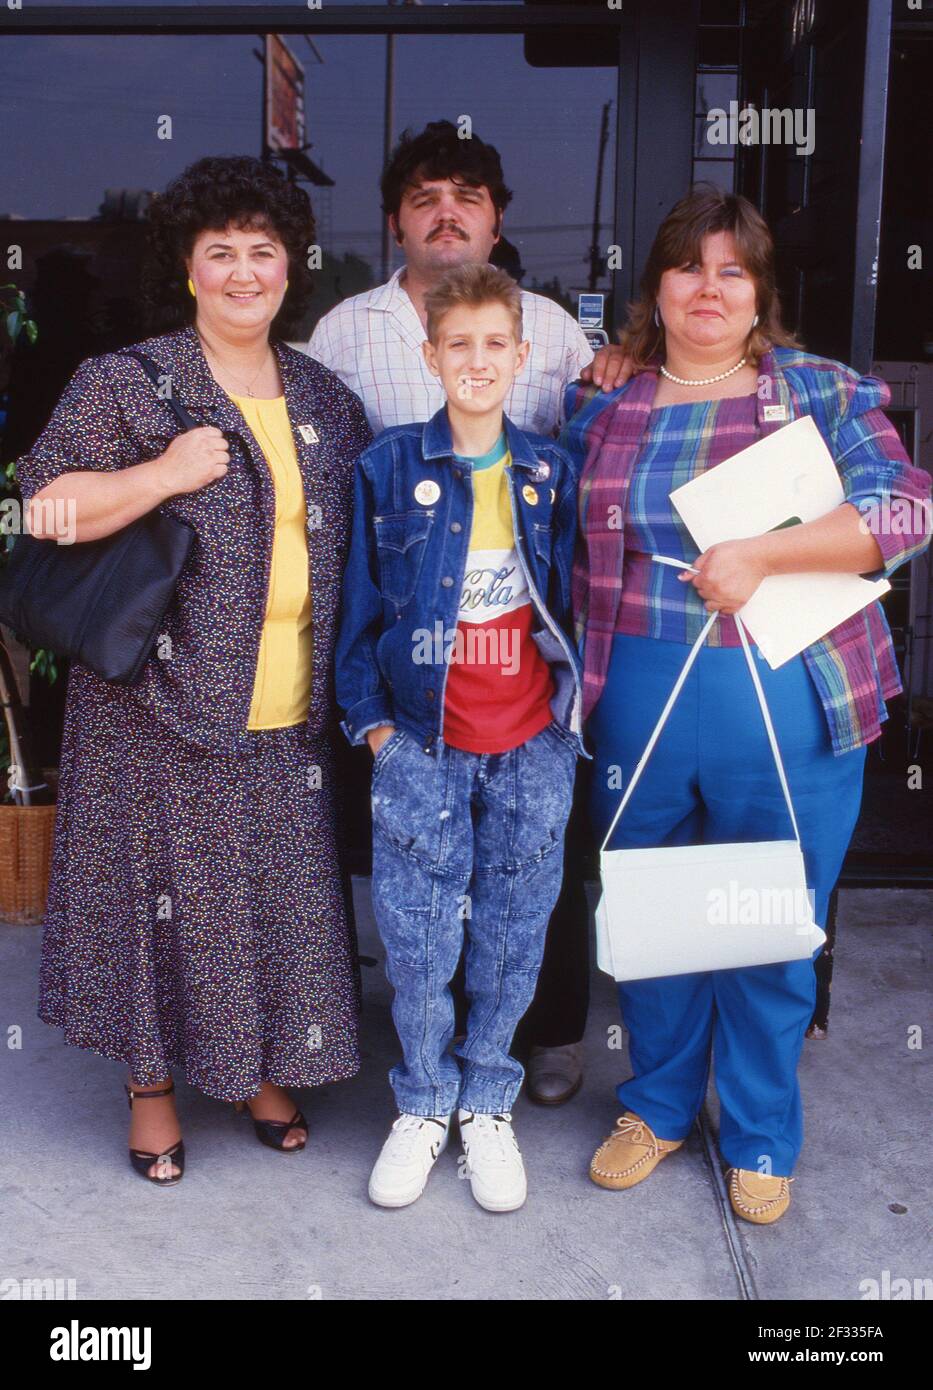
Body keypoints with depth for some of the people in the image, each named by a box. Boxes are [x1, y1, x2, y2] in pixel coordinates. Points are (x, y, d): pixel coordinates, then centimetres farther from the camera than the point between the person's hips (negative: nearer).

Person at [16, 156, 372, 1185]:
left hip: (288, 714, 4)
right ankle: (152, 1084, 25)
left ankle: (265, 1070, 32)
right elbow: (45, 507, -8)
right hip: (164, 703, -4)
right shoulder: (124, 383, -2)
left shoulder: (324, 399, 12)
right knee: (164, 888, 5)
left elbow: (357, 538, 19)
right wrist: (166, 472, -19)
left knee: (283, 893, 12)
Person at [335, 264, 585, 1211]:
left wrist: (573, 708, 6)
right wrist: (370, 718, -1)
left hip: (531, 742, 2)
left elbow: (571, 599, 10)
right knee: (416, 937, 4)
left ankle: (487, 1103, 29)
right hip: (421, 742, -1)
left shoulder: (549, 473, 5)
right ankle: (422, 1105, 26)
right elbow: (360, 604, 3)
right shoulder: (387, 468, 0)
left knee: (512, 934, 9)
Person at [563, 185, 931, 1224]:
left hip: (788, 709, -2)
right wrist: (579, 682, 5)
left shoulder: (823, 393, 1)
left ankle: (760, 1138, 33)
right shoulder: (600, 405, 8)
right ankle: (659, 1106, 39)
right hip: (636, 707, 3)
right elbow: (567, 552, 15)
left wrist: (760, 554, -21)